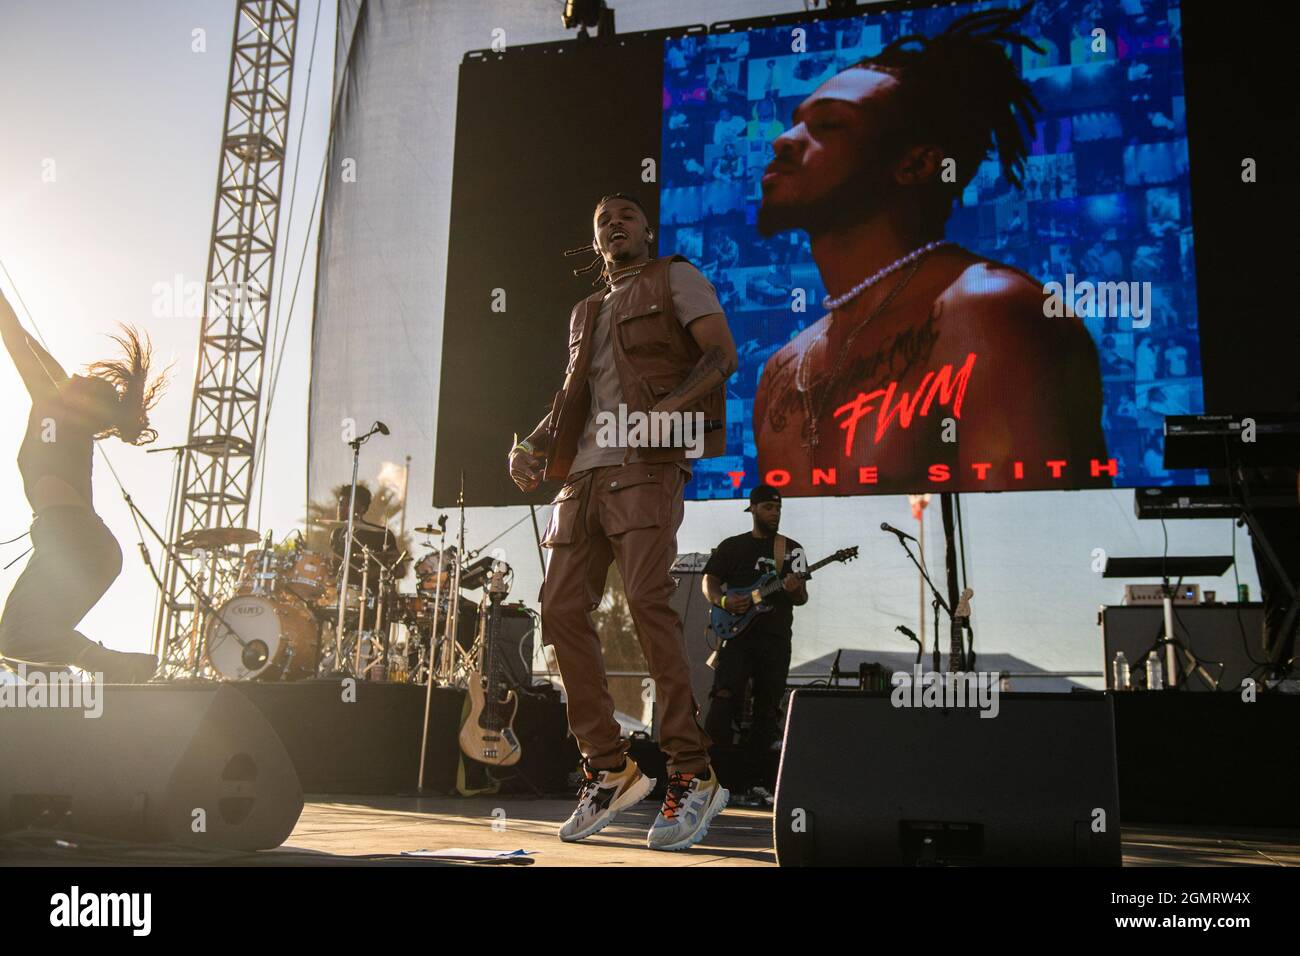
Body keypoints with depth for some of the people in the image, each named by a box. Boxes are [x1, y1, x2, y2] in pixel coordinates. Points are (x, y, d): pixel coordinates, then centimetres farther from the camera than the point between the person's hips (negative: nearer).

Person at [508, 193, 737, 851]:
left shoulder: (676, 277, 11)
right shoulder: (585, 312, 29)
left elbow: (722, 354, -2)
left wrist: (670, 405, -19)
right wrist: (532, 444, 11)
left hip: (644, 465, -7)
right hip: (581, 474, 7)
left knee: (647, 600, -20)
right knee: (561, 609, -2)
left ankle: (692, 777, -15)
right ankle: (608, 769, 6)